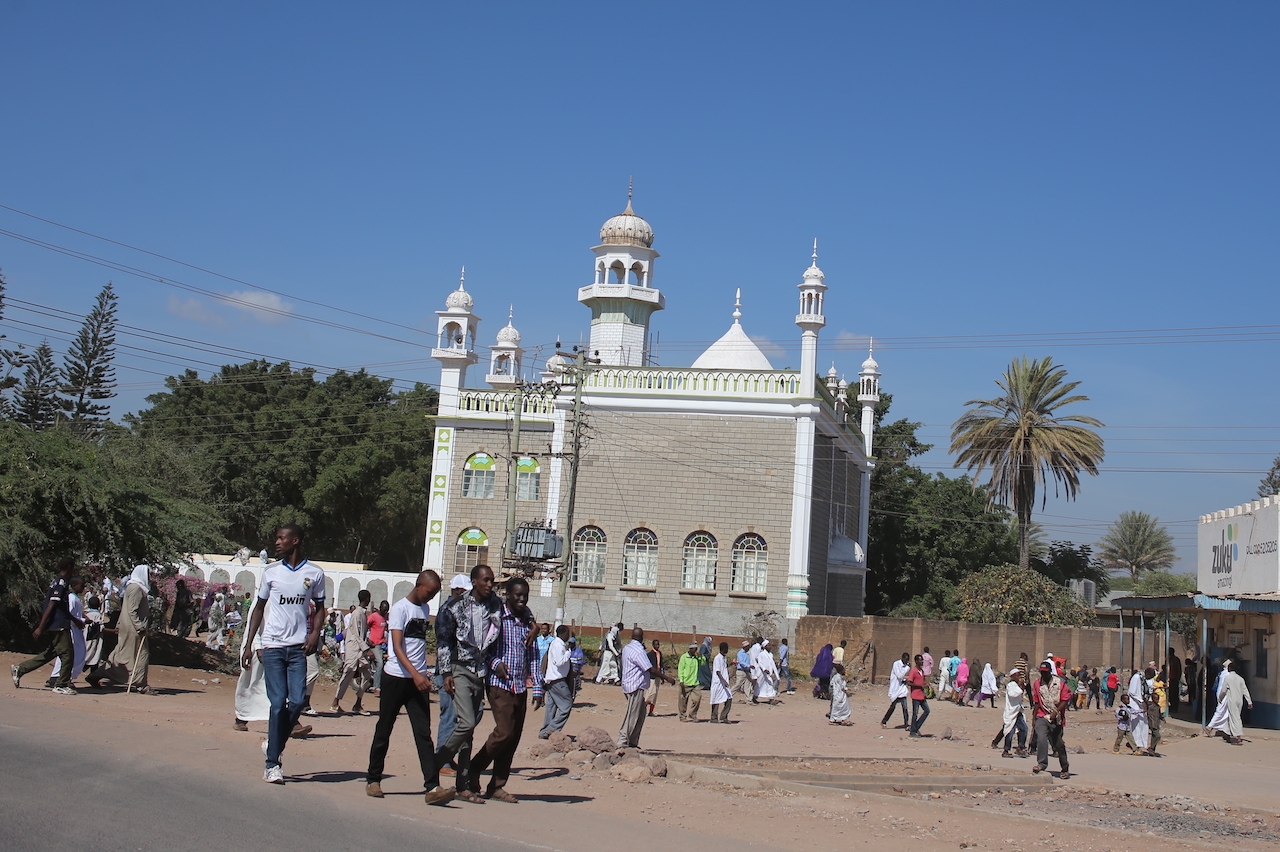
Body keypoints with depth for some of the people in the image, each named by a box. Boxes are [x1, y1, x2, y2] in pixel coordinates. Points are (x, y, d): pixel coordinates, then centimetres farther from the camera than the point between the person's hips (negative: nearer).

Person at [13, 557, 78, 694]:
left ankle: (20, 669, 19)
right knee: (67, 654, -4)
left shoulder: (57, 581, 15)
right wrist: (40, 627, -22)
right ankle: (61, 685, 2)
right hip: (59, 626, -10)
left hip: (57, 625, 10)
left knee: (50, 653, 15)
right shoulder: (61, 583, -15)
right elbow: (51, 606, -19)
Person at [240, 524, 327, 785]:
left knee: (298, 701, -7)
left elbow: (319, 607, 13)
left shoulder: (315, 573, 4)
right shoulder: (271, 571, 6)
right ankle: (272, 763, 3)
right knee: (278, 703, -4)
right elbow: (259, 607, 12)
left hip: (298, 646, 0)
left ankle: (274, 744, 18)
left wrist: (315, 632, -5)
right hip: (273, 645, 0)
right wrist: (249, 643, 6)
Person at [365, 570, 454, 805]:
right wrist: (414, 674, -27)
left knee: (423, 734, -4)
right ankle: (373, 779, 21)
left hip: (418, 680, 5)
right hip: (396, 678, -5)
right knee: (384, 731, 6)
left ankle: (432, 787, -12)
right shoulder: (401, 608, -8)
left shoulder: (425, 609, 14)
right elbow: (397, 647, -16)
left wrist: (422, 675, 13)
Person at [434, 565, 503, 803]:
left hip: (481, 673, 4)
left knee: (468, 729, 6)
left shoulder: (496, 605, 5)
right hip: (460, 670, -4)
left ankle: (463, 786, 9)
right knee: (466, 723, -17)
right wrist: (446, 673, -8)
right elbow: (443, 640, -3)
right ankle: (435, 764, 2)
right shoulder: (456, 606, -6)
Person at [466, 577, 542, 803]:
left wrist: (537, 689, 10)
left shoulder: (529, 622, 12)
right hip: (499, 684, -6)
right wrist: (495, 662, -20)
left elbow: (533, 657, 15)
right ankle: (473, 771, 5)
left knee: (514, 738, 5)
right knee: (504, 732, -14)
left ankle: (496, 786, 13)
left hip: (521, 688, 6)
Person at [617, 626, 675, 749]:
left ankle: (632, 742, 15)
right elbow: (650, 669, -20)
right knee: (632, 716, -6)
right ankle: (622, 742, -4)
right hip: (636, 687, -10)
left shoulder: (627, 648, 13)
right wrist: (667, 677, -14)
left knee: (640, 715, 14)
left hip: (628, 685, 10)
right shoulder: (638, 651, -17)